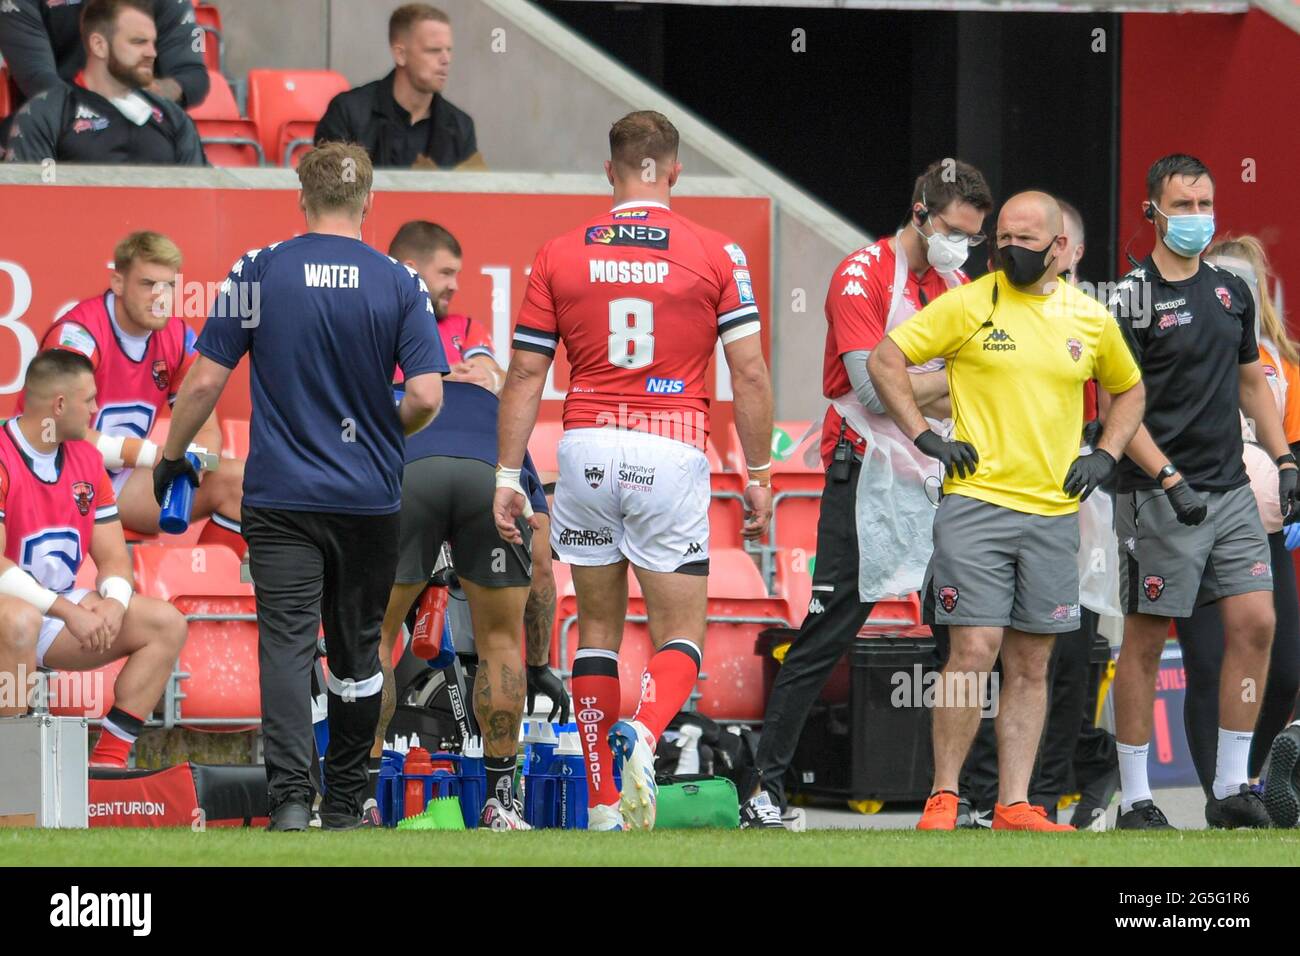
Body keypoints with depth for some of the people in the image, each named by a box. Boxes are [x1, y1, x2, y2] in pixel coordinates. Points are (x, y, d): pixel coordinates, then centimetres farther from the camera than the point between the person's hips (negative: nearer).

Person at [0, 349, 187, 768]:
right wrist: (69, 612, -27)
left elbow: (112, 556, 9)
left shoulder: (86, 459, 9)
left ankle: (108, 759, -10)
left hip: (62, 608, 8)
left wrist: (113, 603, -15)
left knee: (166, 624, -4)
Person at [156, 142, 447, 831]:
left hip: (279, 495, -1)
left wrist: (170, 458, 11)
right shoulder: (399, 284, -3)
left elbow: (206, 380, -4)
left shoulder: (259, 271, -4)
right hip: (368, 496, 1)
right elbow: (426, 395, -10)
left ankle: (290, 795, -23)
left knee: (286, 644, -5)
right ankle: (344, 805, 23)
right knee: (355, 649, 14)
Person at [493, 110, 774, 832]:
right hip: (672, 452, -2)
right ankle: (641, 736, -27)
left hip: (586, 447, 2)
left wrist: (507, 476, 10)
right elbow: (749, 374, -1)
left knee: (597, 628, 14)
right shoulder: (716, 255, 0)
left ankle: (603, 804, 11)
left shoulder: (560, 255, 5)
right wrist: (759, 476, 6)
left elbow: (525, 375, 5)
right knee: (679, 636, 4)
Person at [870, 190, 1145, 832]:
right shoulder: (969, 305, -2)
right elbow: (884, 360, 2)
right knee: (974, 650, -10)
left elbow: (1128, 389, 25)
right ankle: (943, 798, -1)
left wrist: (1106, 454, 10)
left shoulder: (1089, 318, 9)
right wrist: (923, 436, -5)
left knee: (1031, 664, 5)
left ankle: (1013, 805, 8)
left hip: (1054, 512, 4)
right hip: (976, 504, -4)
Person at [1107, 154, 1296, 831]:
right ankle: (1135, 799, 5)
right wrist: (1170, 480, -19)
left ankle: (1231, 788, 5)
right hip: (1159, 496, -6)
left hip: (1230, 490, 6)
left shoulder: (1231, 291, 13)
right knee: (1145, 640, -1)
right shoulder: (1132, 298, -8)